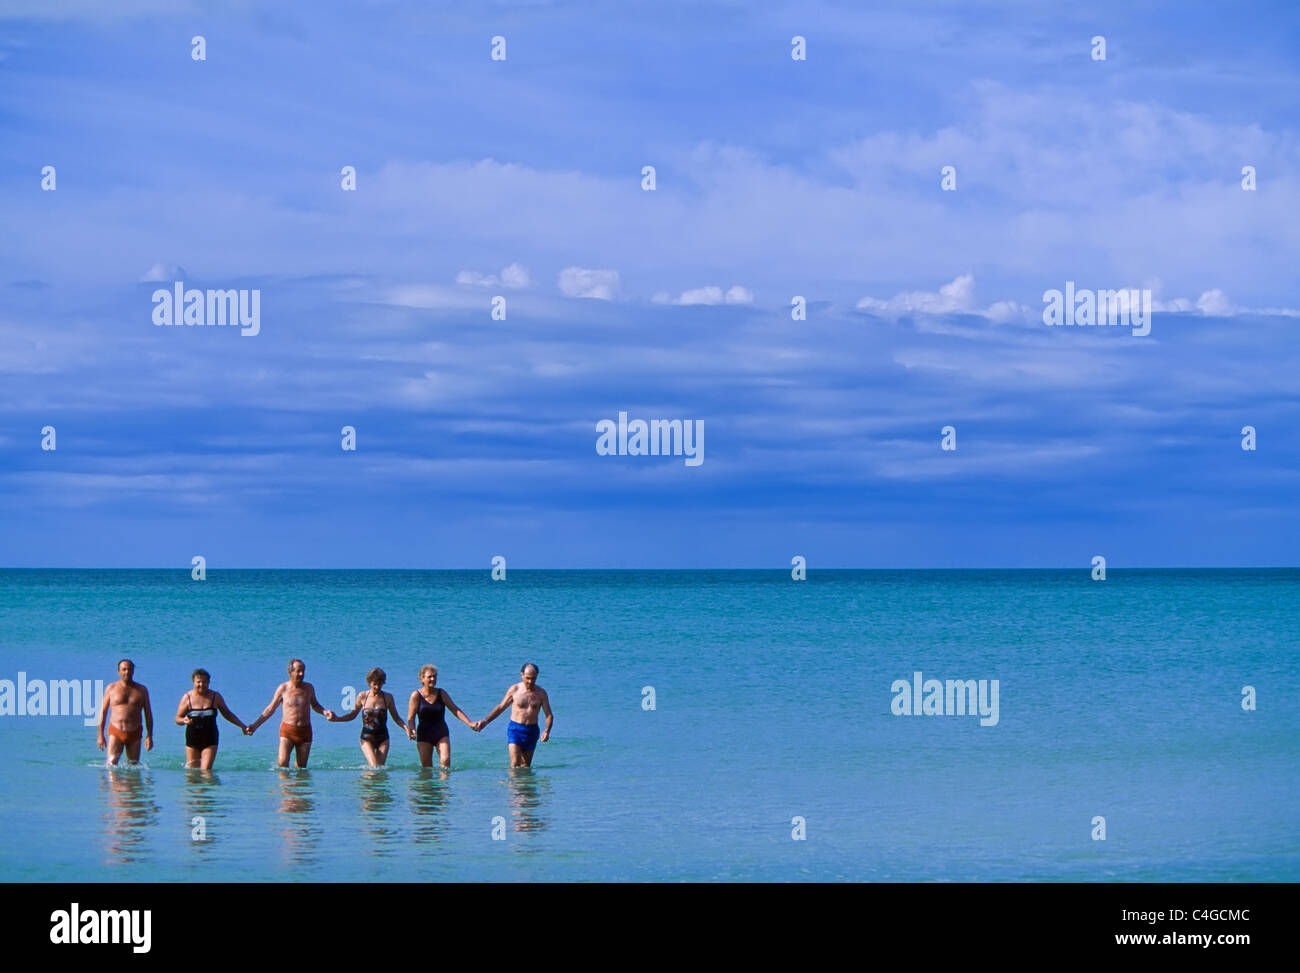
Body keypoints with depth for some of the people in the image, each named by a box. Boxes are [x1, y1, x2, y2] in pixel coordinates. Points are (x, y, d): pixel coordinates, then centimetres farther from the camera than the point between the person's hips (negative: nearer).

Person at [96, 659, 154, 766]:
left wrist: (149, 736, 2)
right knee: (111, 763, -15)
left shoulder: (141, 690, 10)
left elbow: (148, 714, 11)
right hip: (116, 732, -2)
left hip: (134, 733, 2)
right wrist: (100, 735, 1)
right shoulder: (111, 688, 6)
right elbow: (103, 712, 7)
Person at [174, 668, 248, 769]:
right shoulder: (187, 697, 0)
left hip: (210, 739, 0)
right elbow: (178, 719, 4)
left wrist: (242, 726, 11)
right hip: (192, 739, 0)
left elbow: (227, 714, 15)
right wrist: (184, 721, -20)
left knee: (206, 771, -12)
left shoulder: (215, 696, 4)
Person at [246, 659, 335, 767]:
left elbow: (314, 704, 23)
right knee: (283, 763, -16)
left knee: (301, 767, 3)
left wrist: (324, 711, 1)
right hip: (287, 730, -2)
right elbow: (270, 709, 7)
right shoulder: (283, 688, -2)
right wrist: (255, 725, 3)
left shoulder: (309, 688, 5)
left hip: (305, 731, 2)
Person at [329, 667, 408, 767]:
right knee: (374, 767, -17)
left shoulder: (387, 697, 1)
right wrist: (336, 719, -2)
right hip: (367, 737, -1)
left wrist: (406, 728, -9)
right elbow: (352, 715, 10)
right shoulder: (363, 696, -1)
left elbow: (396, 718, 8)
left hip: (382, 737, 1)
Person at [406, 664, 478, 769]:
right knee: (426, 767, -3)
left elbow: (455, 710, 4)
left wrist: (469, 723, -7)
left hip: (441, 734, 1)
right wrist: (412, 730, -24)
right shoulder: (416, 695, -2)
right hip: (424, 735, -1)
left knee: (446, 760, -17)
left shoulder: (441, 693, 4)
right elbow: (410, 718, -4)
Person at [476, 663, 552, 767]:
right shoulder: (514, 690, -1)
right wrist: (485, 721, -1)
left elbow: (549, 715, 2)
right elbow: (500, 708, 9)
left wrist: (547, 730, -18)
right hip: (515, 729, -2)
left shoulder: (541, 693, 1)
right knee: (515, 763, -16)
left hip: (532, 731, 2)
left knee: (525, 766, 7)